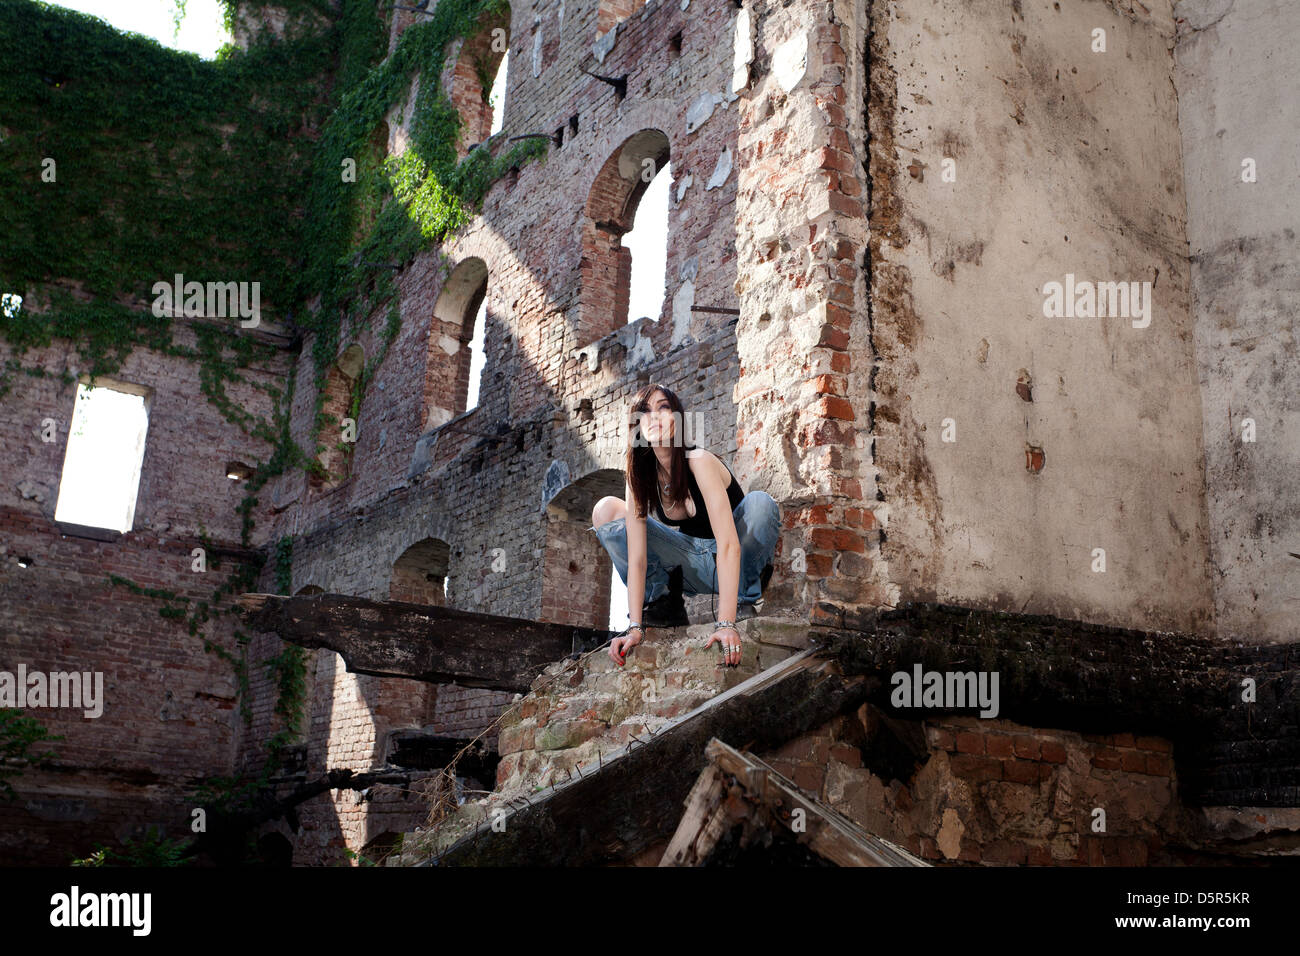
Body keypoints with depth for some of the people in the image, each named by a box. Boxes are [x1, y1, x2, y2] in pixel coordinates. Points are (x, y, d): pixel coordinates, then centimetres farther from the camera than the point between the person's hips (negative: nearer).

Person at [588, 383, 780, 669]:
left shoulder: (699, 461, -26)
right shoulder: (638, 476, -11)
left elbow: (728, 545, -35)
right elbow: (637, 557, -15)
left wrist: (726, 623, -43)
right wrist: (634, 627, -26)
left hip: (735, 566, -4)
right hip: (694, 565, 4)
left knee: (760, 502, -34)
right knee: (606, 510, -11)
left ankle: (744, 599, -12)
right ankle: (663, 602, -2)